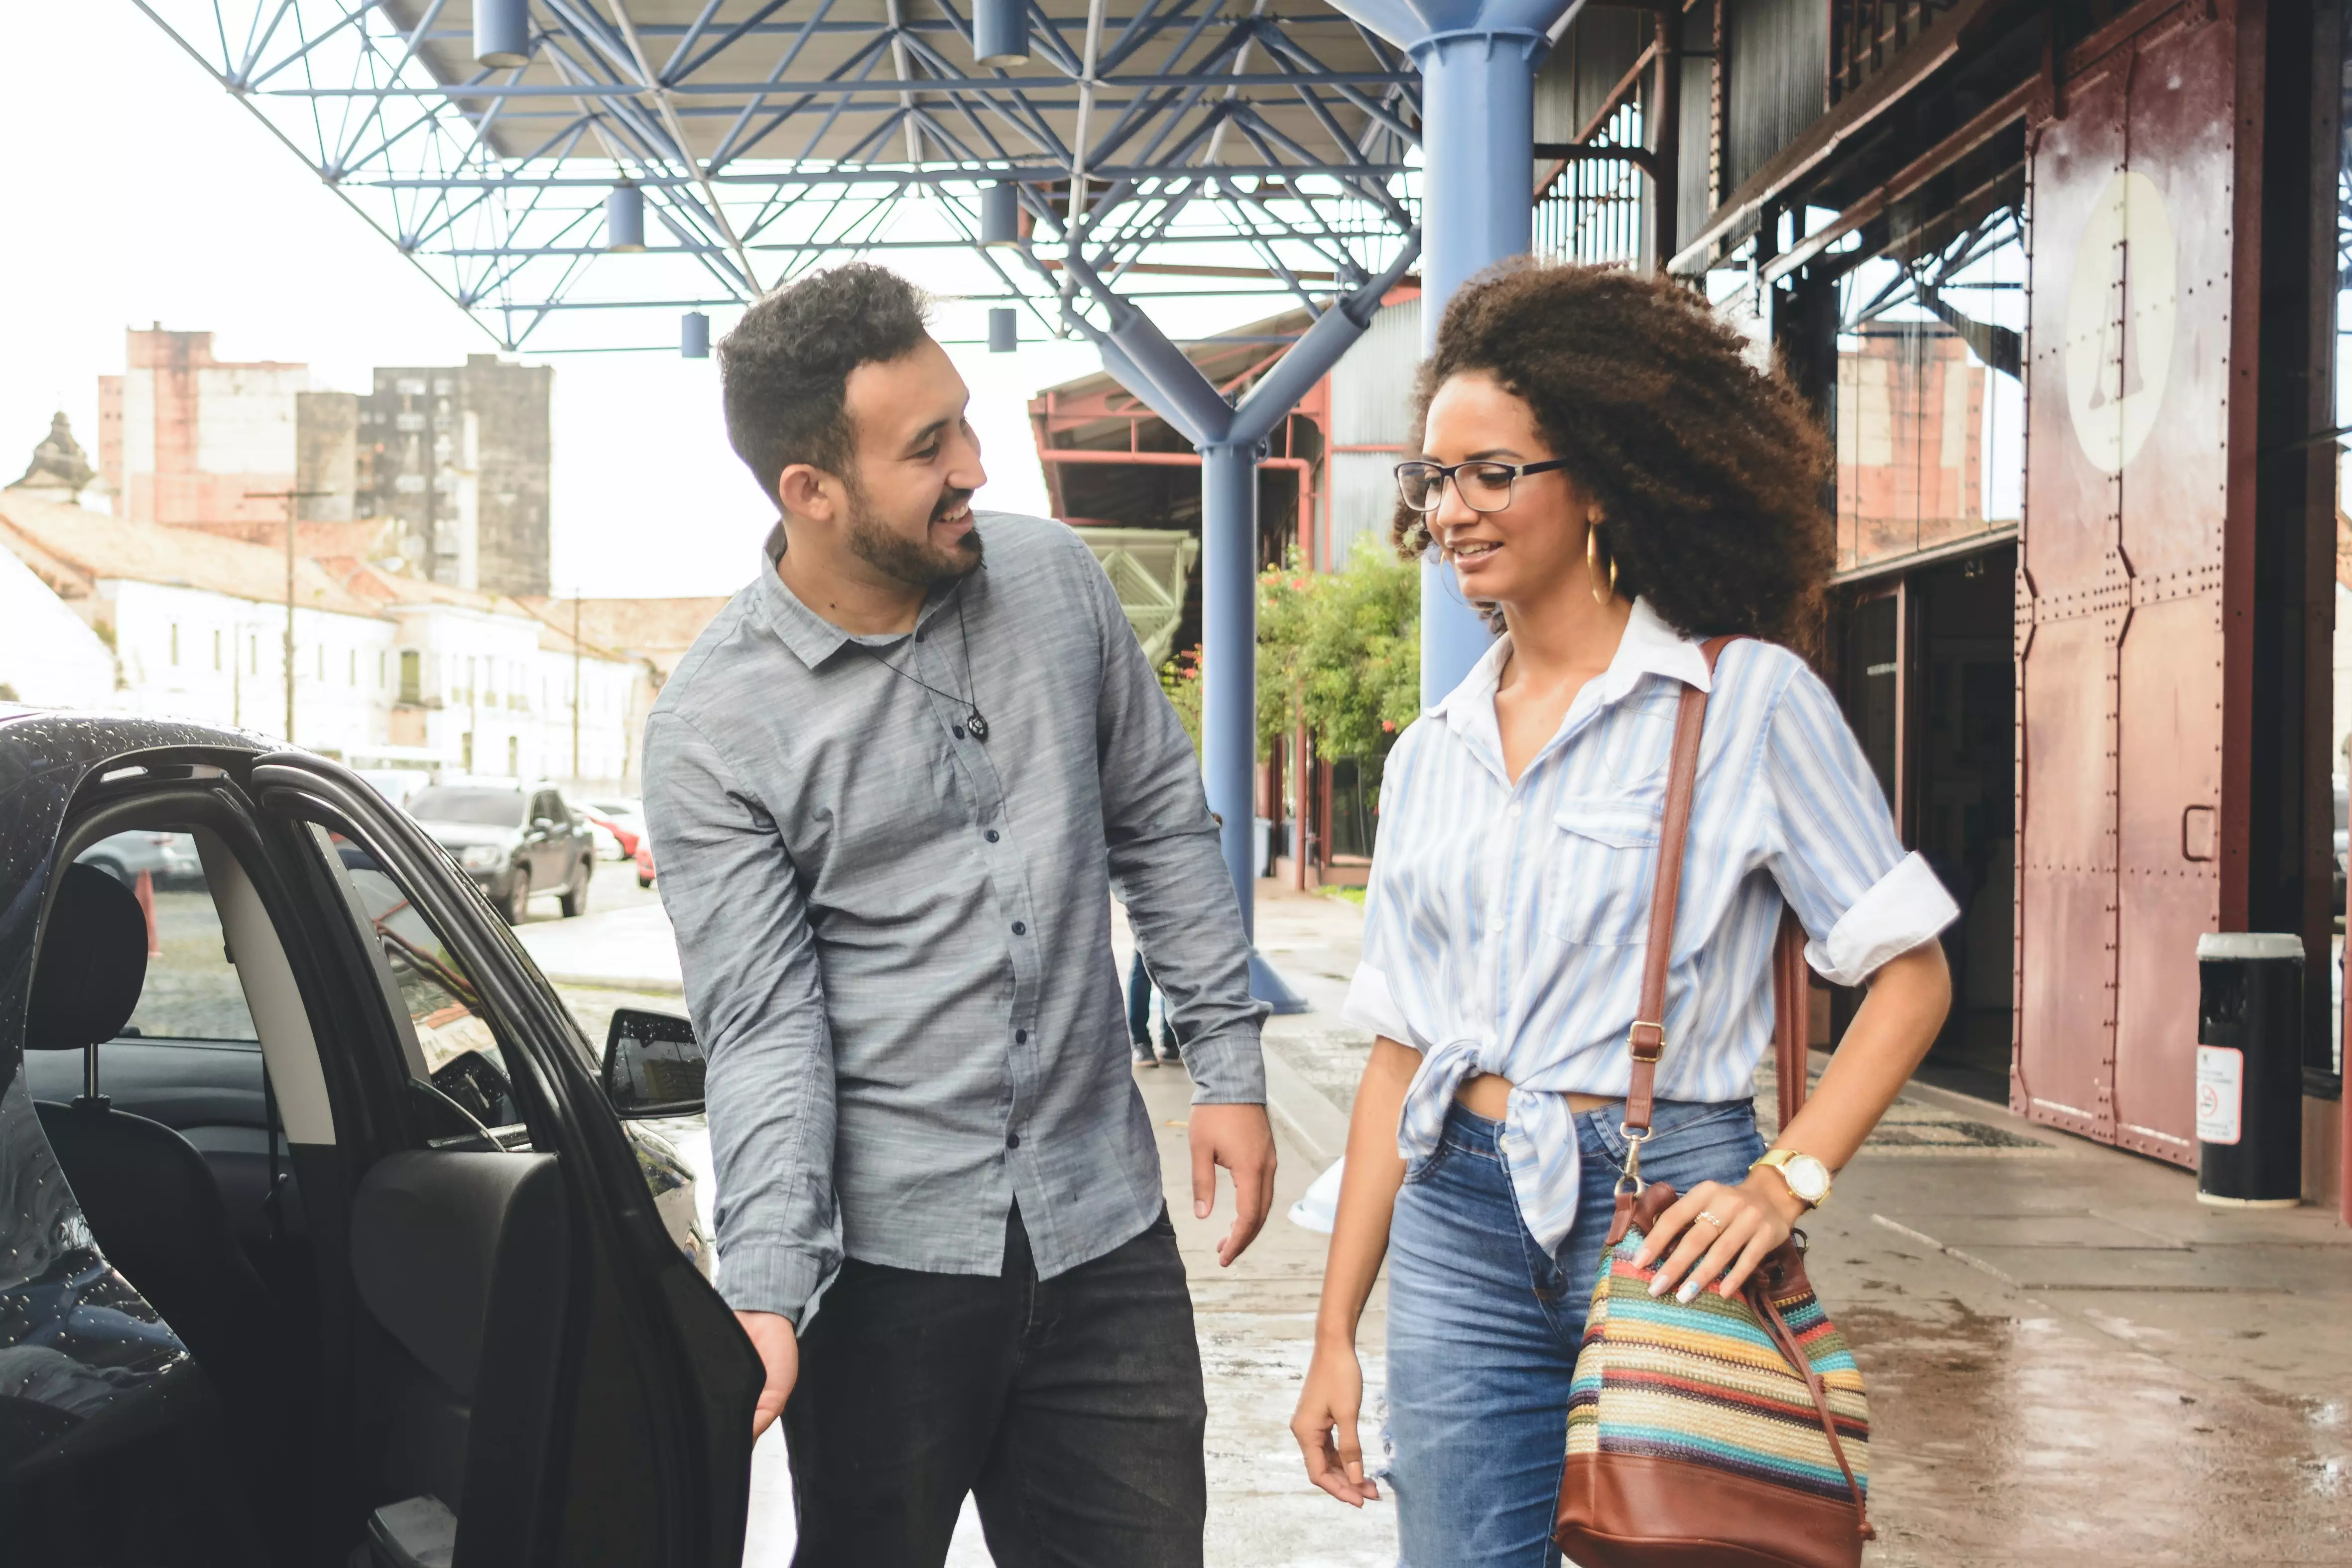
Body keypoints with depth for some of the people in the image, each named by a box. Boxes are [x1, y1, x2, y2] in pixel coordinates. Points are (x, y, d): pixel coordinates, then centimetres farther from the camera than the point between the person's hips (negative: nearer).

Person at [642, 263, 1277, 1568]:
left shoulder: (1055, 580, 1)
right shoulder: (711, 732, -11)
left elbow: (1161, 826, 10)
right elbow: (763, 1029, -12)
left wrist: (1229, 1063, 8)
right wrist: (767, 1295, -21)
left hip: (1103, 1227, 3)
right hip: (883, 1252, -3)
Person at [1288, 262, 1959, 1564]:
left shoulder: (1748, 700, -3)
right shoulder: (1430, 755, 11)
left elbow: (1910, 975, -3)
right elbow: (1400, 1050, 12)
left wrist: (1786, 1183, -16)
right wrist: (1336, 1333, 9)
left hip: (1664, 1216, -4)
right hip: (1457, 1230, 4)